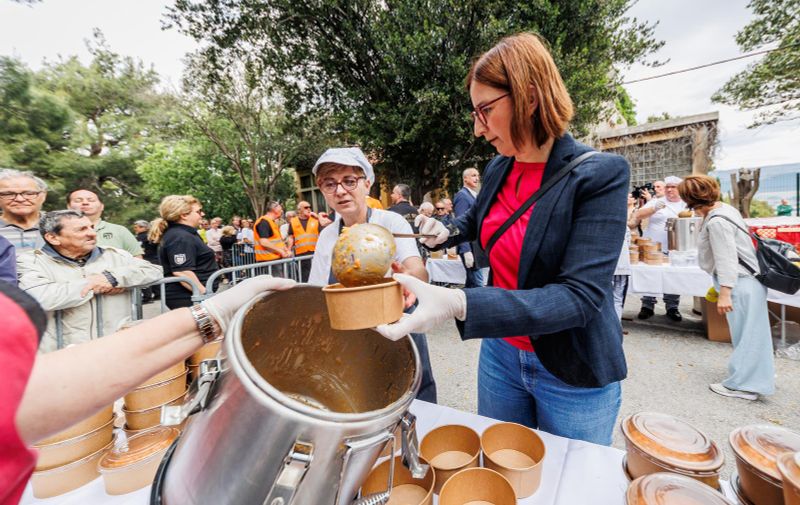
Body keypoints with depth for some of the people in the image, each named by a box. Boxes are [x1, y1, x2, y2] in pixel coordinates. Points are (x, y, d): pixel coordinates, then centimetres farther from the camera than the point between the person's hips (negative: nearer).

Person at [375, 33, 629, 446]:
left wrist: (458, 304, -40)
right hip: (500, 355, 5)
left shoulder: (600, 175, -20)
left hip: (573, 376, -4)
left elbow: (580, 298, -28)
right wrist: (445, 233, -3)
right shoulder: (497, 169, -2)